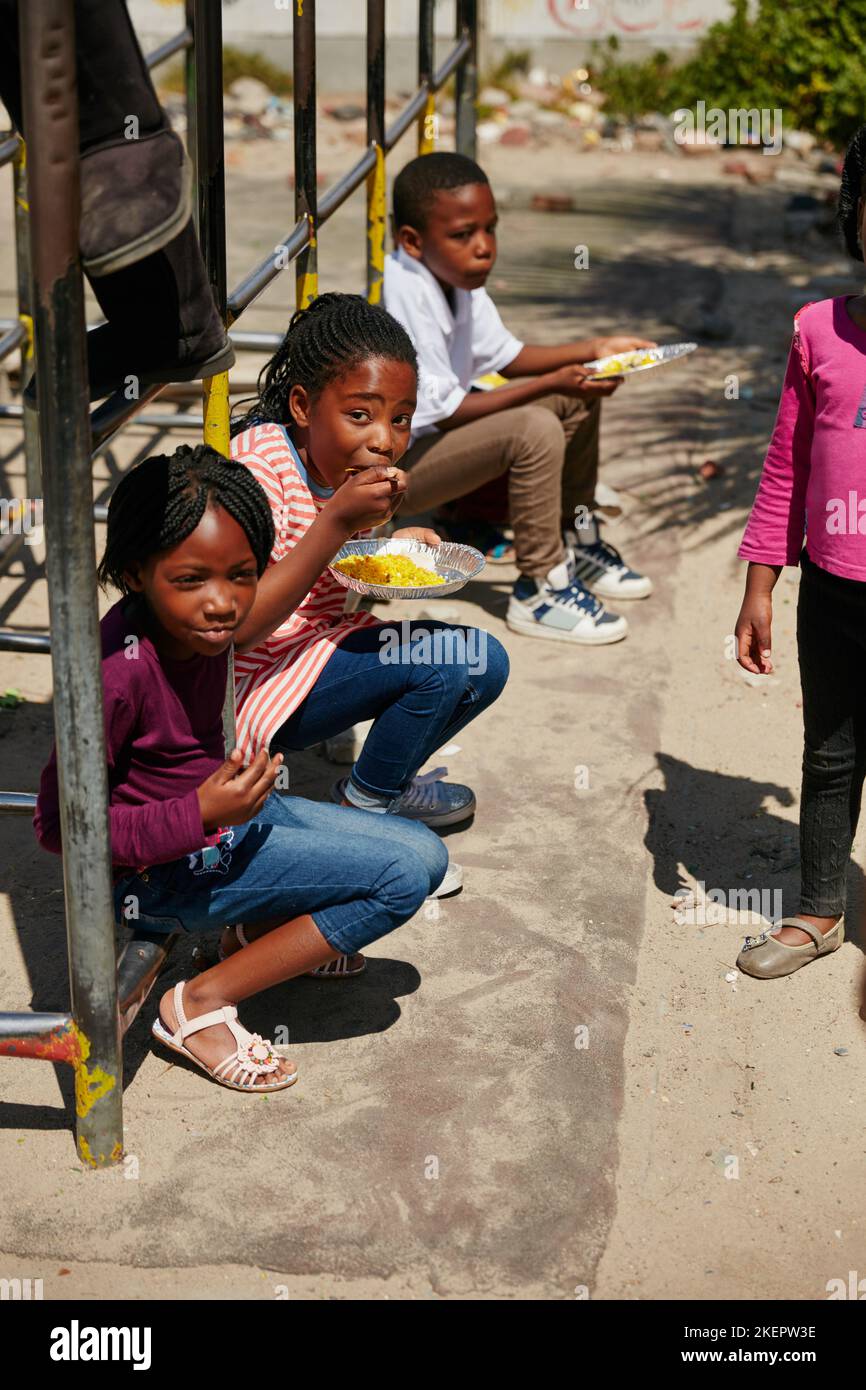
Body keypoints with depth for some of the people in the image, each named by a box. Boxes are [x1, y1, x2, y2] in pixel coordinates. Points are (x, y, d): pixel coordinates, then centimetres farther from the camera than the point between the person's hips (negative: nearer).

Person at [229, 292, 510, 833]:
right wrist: (336, 521, -36)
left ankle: (381, 784, 13)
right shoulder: (260, 464, -23)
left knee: (484, 661, -1)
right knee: (442, 662, -20)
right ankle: (367, 803, 3)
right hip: (259, 687, -9)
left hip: (319, 648, 9)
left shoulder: (342, 461, 3)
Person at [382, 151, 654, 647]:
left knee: (578, 398, 10)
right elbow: (443, 413, -28)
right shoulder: (404, 295, -29)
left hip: (436, 436, 10)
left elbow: (506, 355, 12)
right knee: (536, 430, -30)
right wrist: (552, 382, -29)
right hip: (393, 465, -10)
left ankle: (576, 541, 24)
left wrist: (594, 350, 0)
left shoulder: (457, 276, 0)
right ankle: (540, 588, -17)